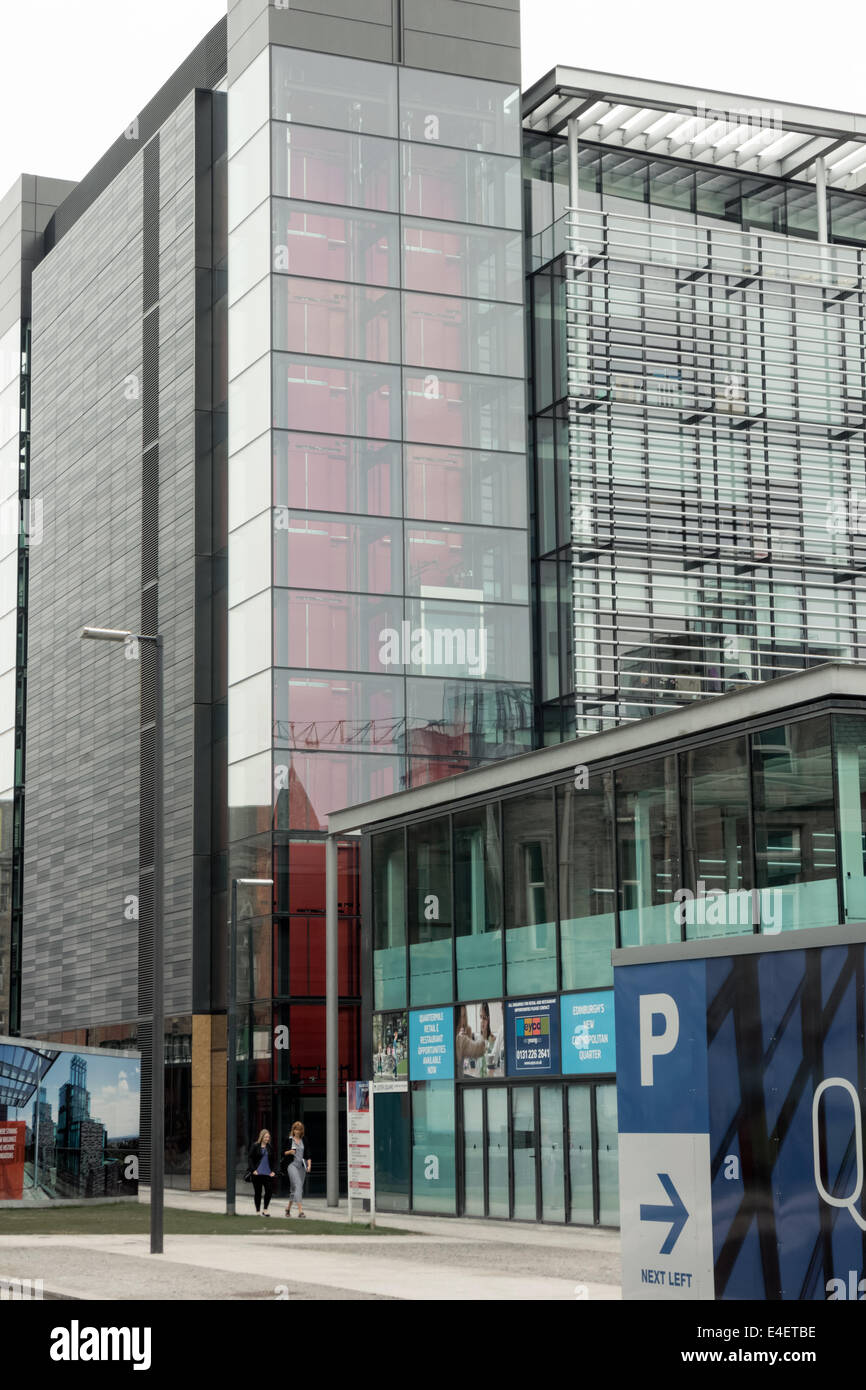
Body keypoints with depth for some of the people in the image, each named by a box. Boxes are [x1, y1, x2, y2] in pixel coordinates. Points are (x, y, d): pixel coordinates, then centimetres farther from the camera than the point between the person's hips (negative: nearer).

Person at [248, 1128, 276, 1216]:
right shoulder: (255, 1146, -2)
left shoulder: (270, 1147, 9)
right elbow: (251, 1158, -2)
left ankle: (265, 1210, 7)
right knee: (258, 1192, 4)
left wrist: (272, 1171, 5)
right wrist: (253, 1170, -11)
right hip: (257, 1173, -3)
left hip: (268, 1173, 3)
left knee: (269, 1191, -6)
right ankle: (257, 1211, 14)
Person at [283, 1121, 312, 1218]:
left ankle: (288, 1207, 29)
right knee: (298, 1185, -18)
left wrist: (309, 1165, -10)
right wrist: (289, 1152, -15)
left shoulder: (305, 1141, 9)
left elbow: (308, 1154, 4)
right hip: (292, 1165, -4)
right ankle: (300, 1209, -25)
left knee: (294, 1188, 10)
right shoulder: (289, 1140, 2)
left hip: (302, 1166, 4)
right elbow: (283, 1153, 5)